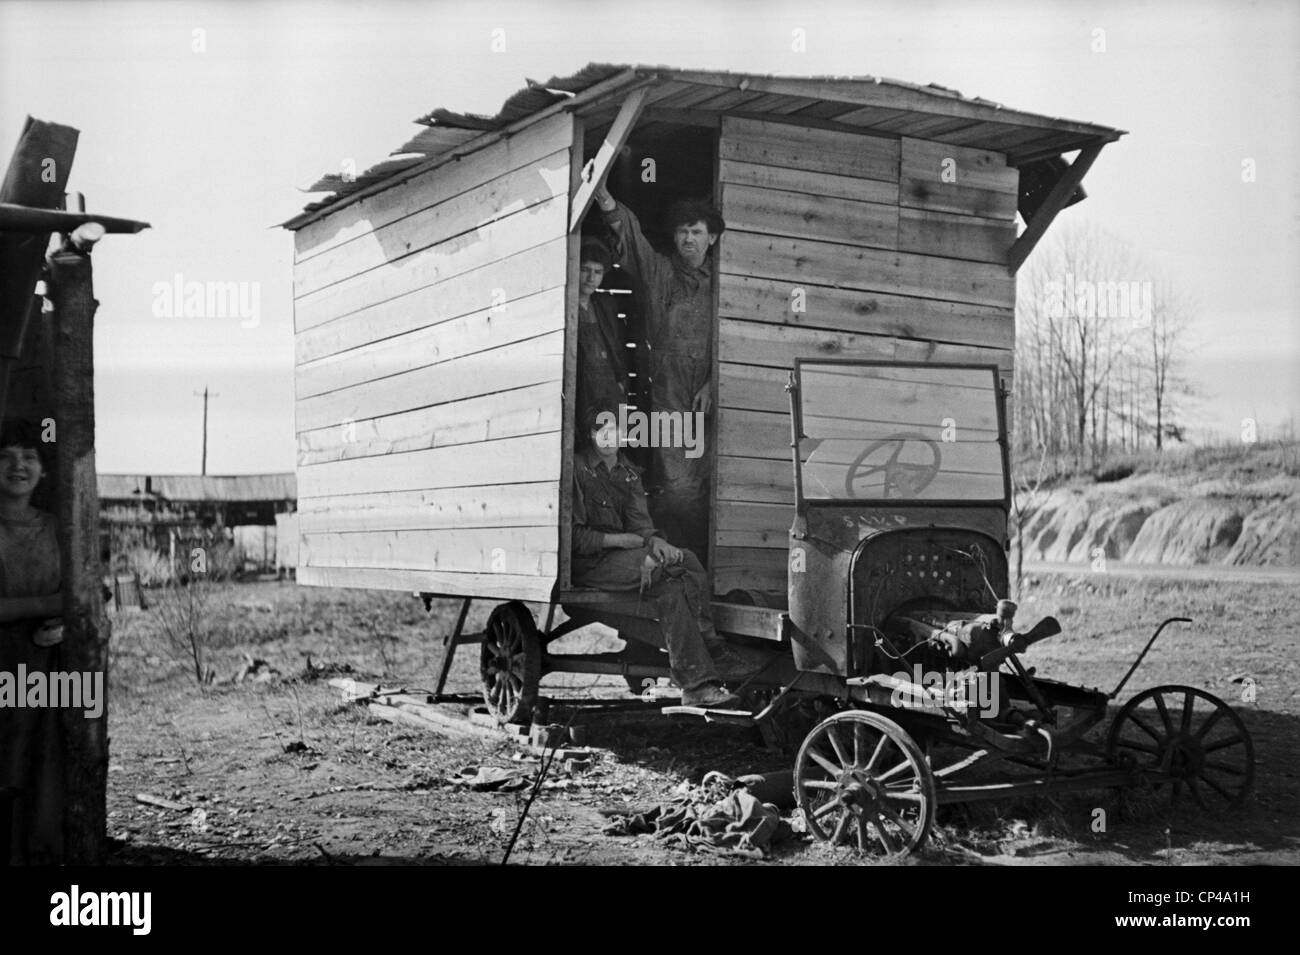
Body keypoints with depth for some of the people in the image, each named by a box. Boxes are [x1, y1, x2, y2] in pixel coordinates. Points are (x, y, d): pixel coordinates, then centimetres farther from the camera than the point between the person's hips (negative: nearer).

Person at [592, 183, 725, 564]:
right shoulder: (658, 271, 9)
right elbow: (628, 231, -5)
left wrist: (711, 385, -7)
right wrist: (604, 197, -22)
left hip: (708, 394, 1)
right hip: (667, 393, -1)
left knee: (704, 483, -2)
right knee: (676, 485, -9)